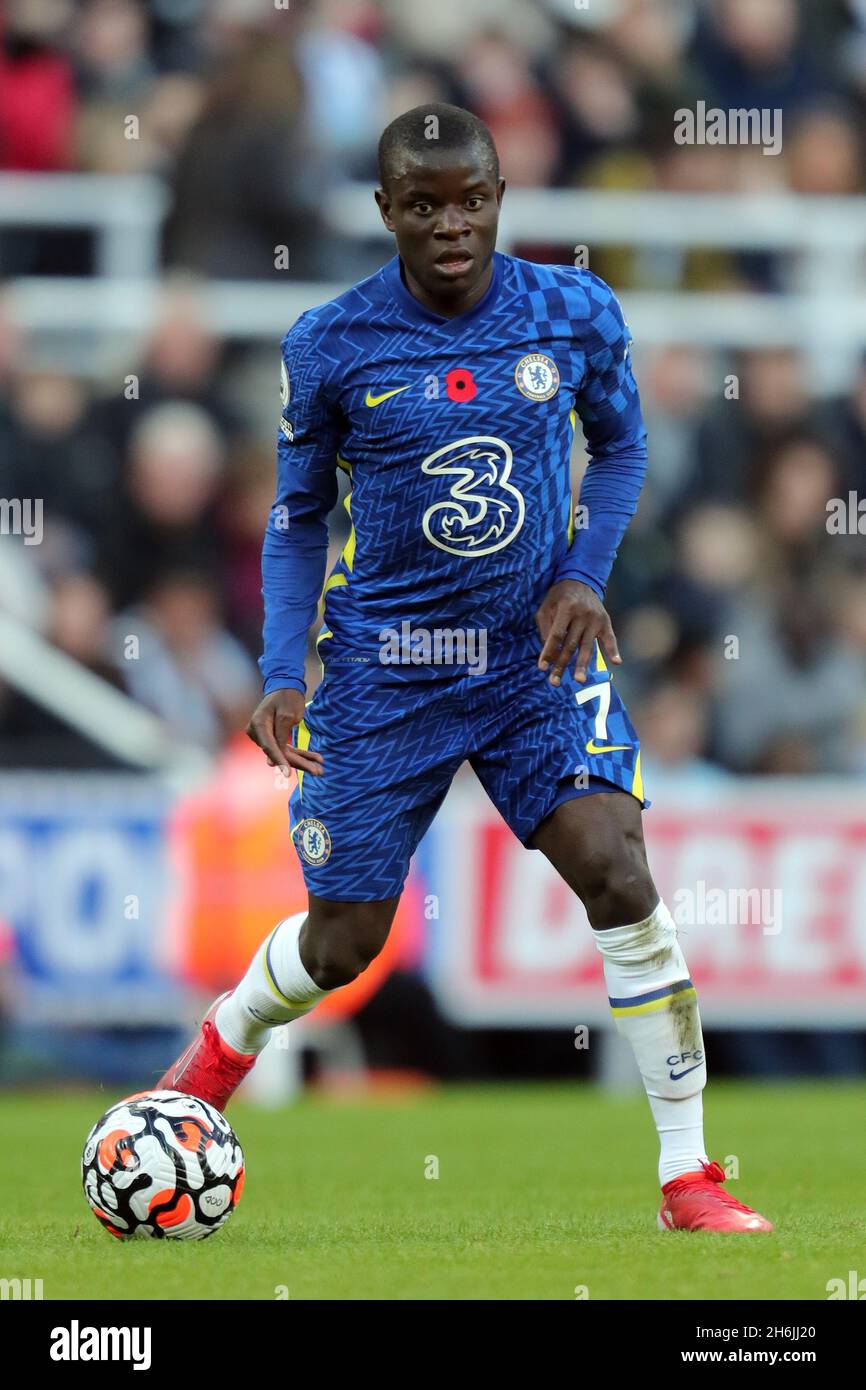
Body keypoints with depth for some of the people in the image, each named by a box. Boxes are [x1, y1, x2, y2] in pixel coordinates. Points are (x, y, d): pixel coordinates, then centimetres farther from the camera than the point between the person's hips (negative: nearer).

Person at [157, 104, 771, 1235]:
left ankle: (689, 1176, -11)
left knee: (618, 874, -19)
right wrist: (283, 675, -8)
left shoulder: (577, 314, -6)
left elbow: (620, 445, 12)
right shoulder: (332, 347, -9)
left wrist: (584, 575, -5)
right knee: (342, 943, 5)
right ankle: (224, 1045, 41)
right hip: (384, 667, -1)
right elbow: (298, 515, 3)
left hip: (539, 656, 1)